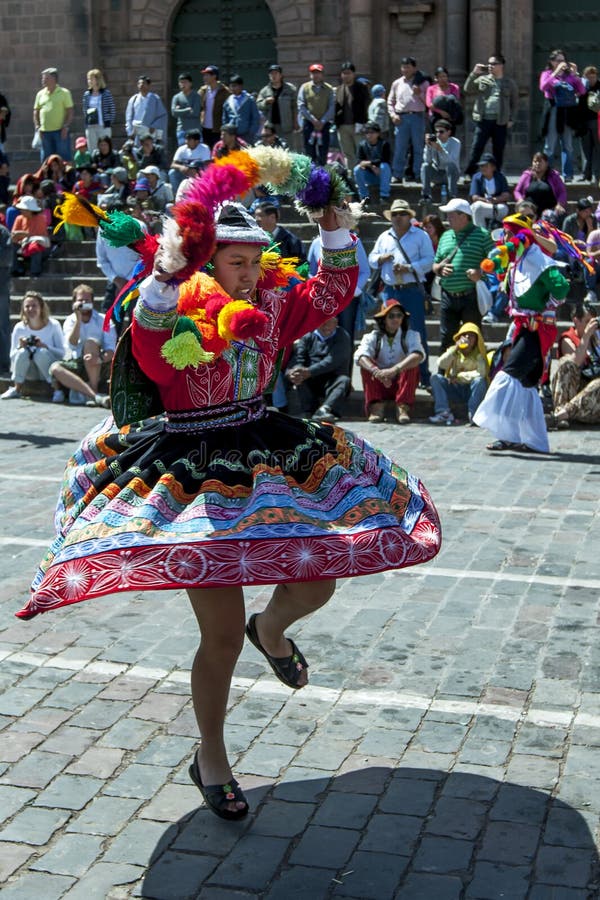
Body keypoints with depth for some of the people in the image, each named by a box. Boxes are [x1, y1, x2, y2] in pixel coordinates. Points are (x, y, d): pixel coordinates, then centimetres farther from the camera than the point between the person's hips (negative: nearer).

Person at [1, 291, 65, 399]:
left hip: (48, 371, -2)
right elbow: (12, 356, 0)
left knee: (41, 352, -32)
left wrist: (45, 346, -28)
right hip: (30, 373, 2)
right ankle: (16, 389, -15)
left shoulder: (53, 325, -10)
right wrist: (19, 347, -22)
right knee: (23, 352, -28)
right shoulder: (19, 328, -5)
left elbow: (62, 353, -11)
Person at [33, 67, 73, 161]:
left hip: (60, 132, -4)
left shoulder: (64, 93, 2)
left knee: (64, 159, -4)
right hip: (44, 132, 4)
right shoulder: (40, 94, 13)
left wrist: (65, 127, -12)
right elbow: (36, 112, 16)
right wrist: (37, 127, 4)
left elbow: (70, 112, -2)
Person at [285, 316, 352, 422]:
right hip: (311, 382, 2)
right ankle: (308, 412, -41)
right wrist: (292, 372, -32)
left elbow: (332, 361, -17)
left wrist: (309, 372, -31)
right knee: (298, 379, -26)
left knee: (344, 380, -31)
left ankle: (324, 410, -55)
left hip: (332, 382, -2)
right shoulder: (308, 336, 9)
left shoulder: (343, 337, 0)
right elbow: (298, 357, -6)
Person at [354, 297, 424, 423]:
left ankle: (403, 407, -32)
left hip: (403, 384, -1)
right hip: (380, 386, 1)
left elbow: (419, 355, -27)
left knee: (412, 364, -26)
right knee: (366, 364, -21)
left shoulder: (410, 335, -5)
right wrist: (376, 371, -44)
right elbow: (359, 356, -23)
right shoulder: (373, 337, -4)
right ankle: (376, 406, -31)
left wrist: (394, 369, -43)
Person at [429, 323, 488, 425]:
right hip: (455, 389, 3)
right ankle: (444, 413, -28)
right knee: (436, 377, -18)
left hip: (472, 391, -3)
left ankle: (473, 415, -26)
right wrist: (455, 349, -20)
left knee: (479, 381, -33)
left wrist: (459, 376, -15)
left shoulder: (479, 355, -3)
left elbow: (481, 373, -21)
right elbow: (441, 364, -12)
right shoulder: (454, 351, 6)